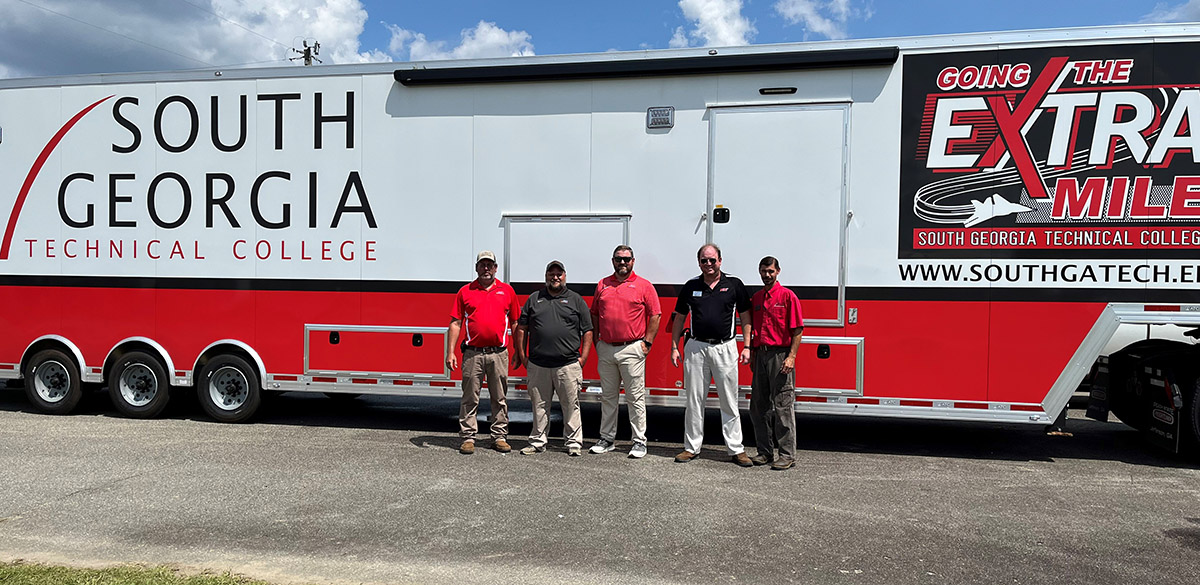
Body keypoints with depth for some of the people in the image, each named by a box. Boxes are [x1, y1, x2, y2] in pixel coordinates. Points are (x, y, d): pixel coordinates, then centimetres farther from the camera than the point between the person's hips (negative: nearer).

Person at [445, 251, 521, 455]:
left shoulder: (507, 291, 9)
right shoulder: (465, 292, 7)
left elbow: (516, 322, 11)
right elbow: (455, 323, 5)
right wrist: (450, 352, -2)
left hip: (499, 354, 1)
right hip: (473, 353, -1)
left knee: (499, 398, 7)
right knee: (470, 398, 4)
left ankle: (499, 436, 16)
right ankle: (468, 437, 11)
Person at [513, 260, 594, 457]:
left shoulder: (576, 300, 8)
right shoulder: (534, 299, 12)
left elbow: (587, 331, 6)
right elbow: (521, 328, 13)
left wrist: (583, 357, -2)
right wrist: (522, 356, 7)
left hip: (568, 365, -2)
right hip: (538, 365, 2)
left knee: (571, 405, 2)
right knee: (539, 406, 9)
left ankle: (574, 443, 11)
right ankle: (537, 442, 19)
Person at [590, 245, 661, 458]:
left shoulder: (644, 286, 0)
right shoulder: (602, 284, 12)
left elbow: (655, 315, -1)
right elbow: (594, 314, 17)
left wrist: (647, 342, -7)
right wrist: (596, 340, 9)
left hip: (632, 349, -4)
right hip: (605, 349, 4)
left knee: (635, 397, -1)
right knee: (608, 396, 12)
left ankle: (639, 441, 6)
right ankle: (607, 438, 21)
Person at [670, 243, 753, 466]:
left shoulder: (734, 284, 2)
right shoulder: (691, 286, 7)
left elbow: (745, 317, 5)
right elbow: (679, 318, 11)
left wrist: (747, 347, -3)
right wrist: (674, 347, 5)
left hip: (725, 348, -2)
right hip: (696, 347, 2)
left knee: (729, 402, 2)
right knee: (694, 400, 7)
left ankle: (736, 449, 10)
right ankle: (691, 447, 16)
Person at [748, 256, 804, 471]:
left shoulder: (787, 296, -3)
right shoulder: (756, 298, 15)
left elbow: (797, 330, -7)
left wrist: (791, 357, -15)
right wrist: (752, 355, 15)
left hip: (780, 355, -6)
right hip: (761, 355, 7)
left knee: (783, 405, -5)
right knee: (758, 405, 8)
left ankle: (787, 455, 1)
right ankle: (765, 451, 18)